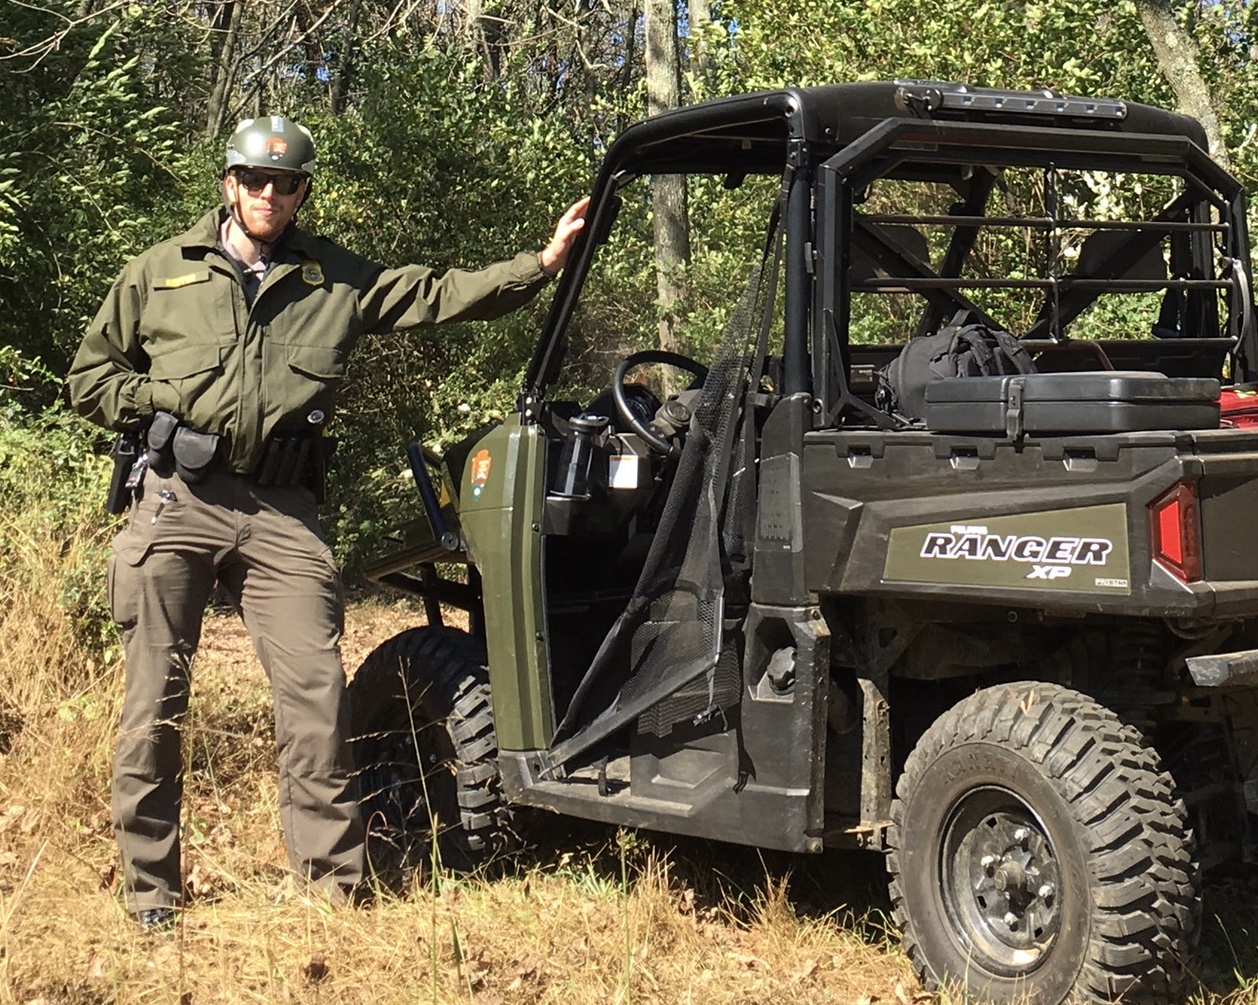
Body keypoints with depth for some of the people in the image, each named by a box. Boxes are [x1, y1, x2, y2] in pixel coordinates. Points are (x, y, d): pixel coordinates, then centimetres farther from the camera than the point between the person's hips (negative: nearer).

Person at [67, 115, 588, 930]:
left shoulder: (338, 280, 14)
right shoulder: (162, 272, 11)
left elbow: (439, 295, 9)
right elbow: (92, 375, 13)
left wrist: (541, 264, -1)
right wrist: (171, 407, -2)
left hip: (280, 512, 1)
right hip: (178, 501, -1)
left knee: (317, 693, -5)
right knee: (157, 698, 0)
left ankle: (334, 883, 4)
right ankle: (150, 888, 11)